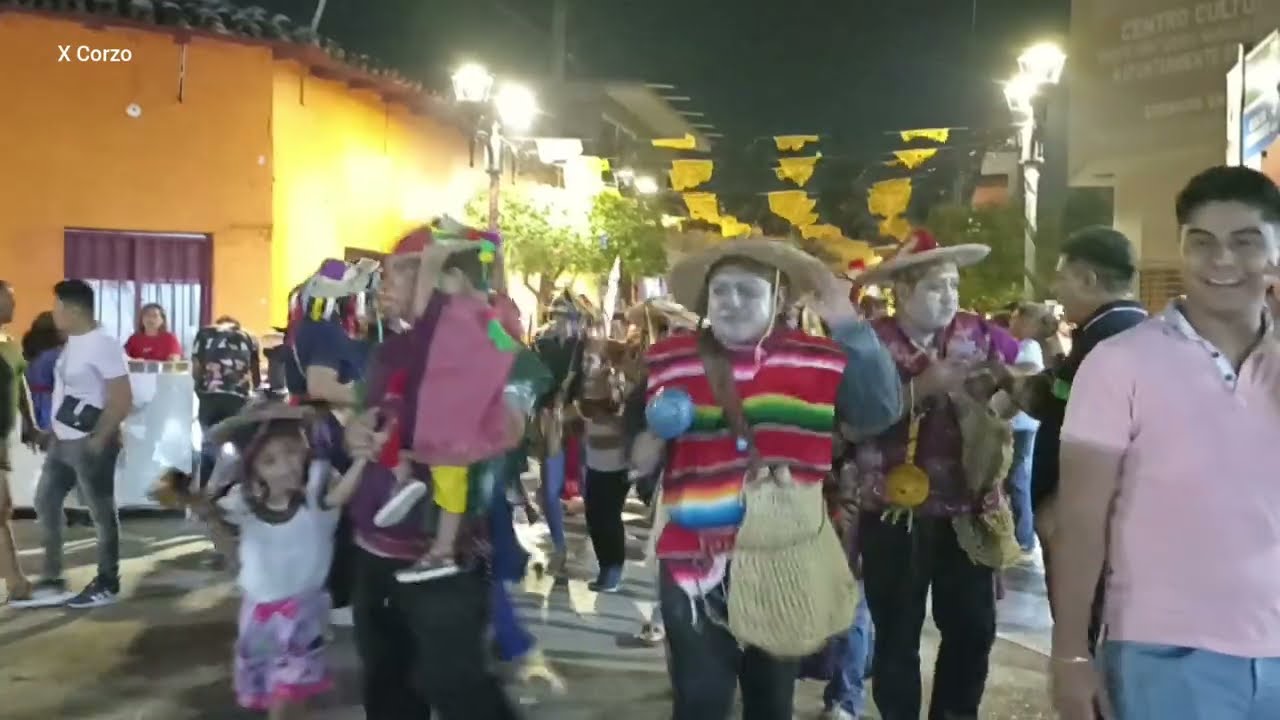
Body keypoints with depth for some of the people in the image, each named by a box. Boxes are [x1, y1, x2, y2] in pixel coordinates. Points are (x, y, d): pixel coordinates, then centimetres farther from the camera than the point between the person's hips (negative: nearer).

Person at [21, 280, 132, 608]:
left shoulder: (102, 345, -17)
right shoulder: (72, 342, 9)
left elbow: (123, 399, -21)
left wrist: (98, 439, -18)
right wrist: (56, 429, 11)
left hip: (88, 444, -10)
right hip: (62, 440, 10)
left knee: (101, 513, 2)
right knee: (45, 503, 15)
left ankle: (106, 585, 14)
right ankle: (51, 581, 25)